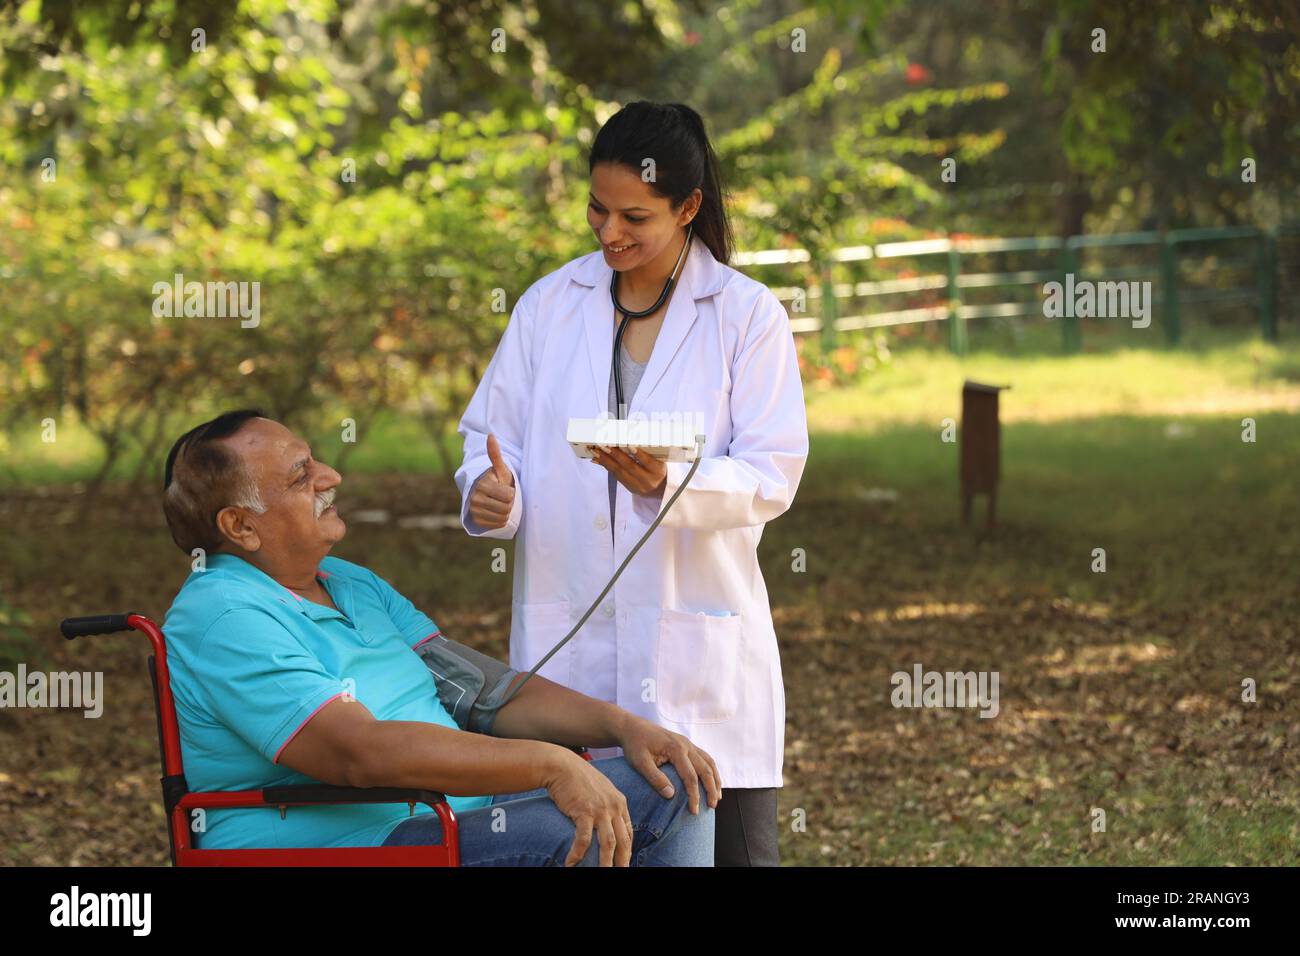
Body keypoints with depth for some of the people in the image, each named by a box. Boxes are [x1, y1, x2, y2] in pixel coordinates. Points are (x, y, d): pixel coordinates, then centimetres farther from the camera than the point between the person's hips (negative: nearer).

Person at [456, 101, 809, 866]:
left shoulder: (749, 314, 0)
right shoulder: (548, 306, 9)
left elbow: (773, 476, -7)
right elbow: (495, 434, 10)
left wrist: (669, 485, -25)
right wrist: (489, 492, -14)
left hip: (698, 638, -2)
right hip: (567, 640, 2)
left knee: (732, 844, 0)